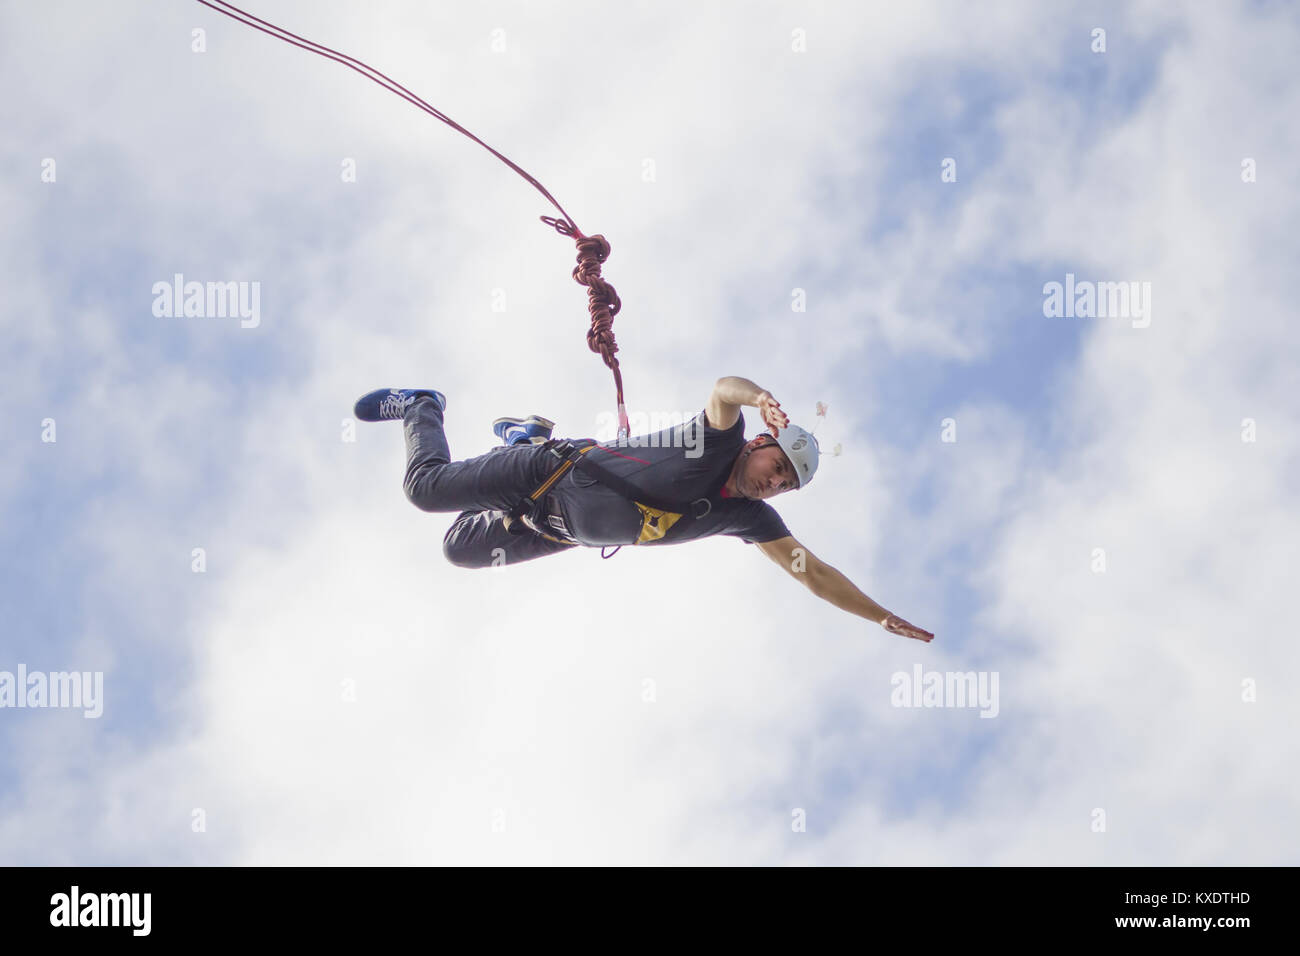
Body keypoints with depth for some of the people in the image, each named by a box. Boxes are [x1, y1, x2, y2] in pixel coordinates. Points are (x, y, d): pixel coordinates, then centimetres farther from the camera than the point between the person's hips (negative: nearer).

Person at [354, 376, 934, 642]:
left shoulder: (749, 519, -11)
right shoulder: (720, 440, -25)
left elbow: (812, 572, -10)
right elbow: (724, 388, -47)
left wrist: (884, 618, -16)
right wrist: (760, 398, -70)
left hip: (566, 533, 6)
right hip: (555, 472, -6)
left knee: (459, 550, 12)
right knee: (427, 487, -9)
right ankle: (422, 408, 25)